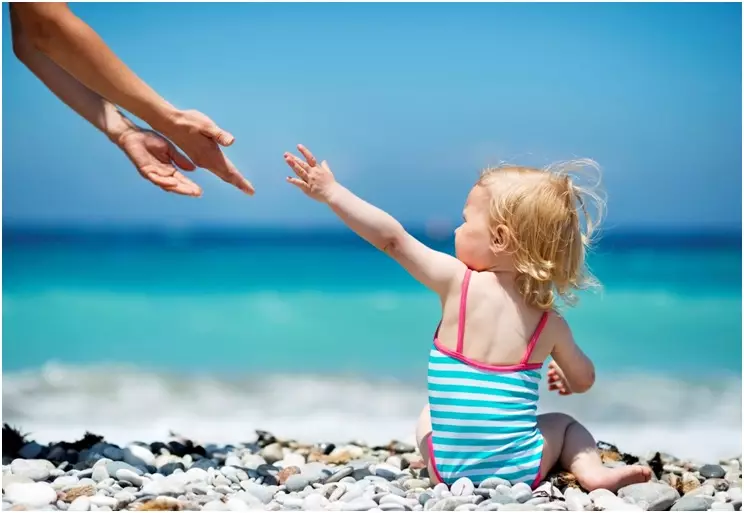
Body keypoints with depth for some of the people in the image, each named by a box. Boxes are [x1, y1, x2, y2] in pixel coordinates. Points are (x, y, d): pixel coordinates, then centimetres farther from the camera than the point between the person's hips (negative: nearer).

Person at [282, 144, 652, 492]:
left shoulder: (457, 282, -11)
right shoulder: (550, 324, -3)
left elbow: (392, 238, -9)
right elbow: (584, 381, 12)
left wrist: (332, 192, -1)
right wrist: (565, 376, 36)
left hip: (449, 468, 1)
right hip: (520, 471, -1)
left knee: (428, 417, 33)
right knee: (566, 424, 27)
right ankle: (593, 471, 4)